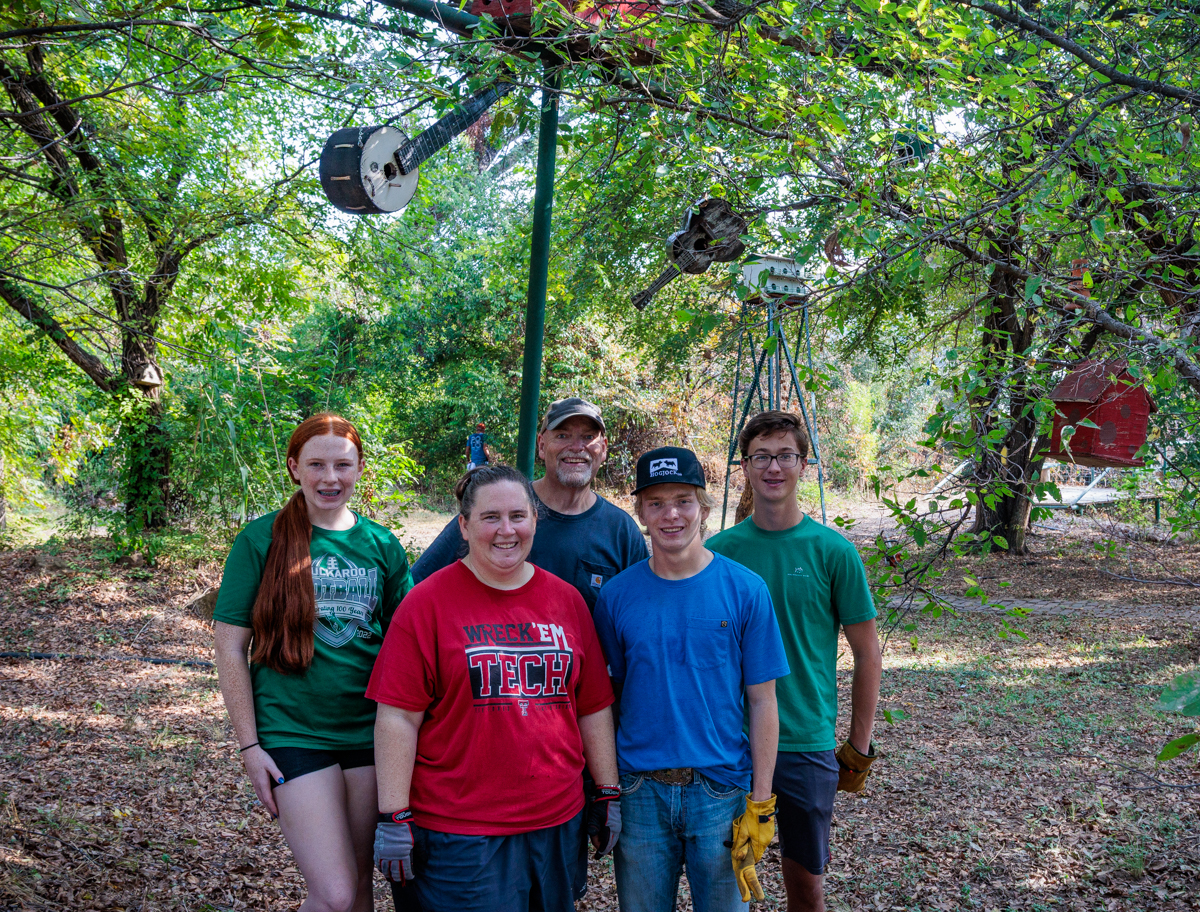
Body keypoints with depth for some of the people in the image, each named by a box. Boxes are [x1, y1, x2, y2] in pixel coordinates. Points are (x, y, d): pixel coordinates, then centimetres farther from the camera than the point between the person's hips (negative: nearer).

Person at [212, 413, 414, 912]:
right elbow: (230, 649, -3)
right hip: (293, 734, -3)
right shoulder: (262, 538, -4)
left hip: (370, 734, 4)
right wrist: (249, 745, -7)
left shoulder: (382, 545, 5)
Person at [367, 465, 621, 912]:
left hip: (558, 822, 5)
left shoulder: (567, 600, 6)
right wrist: (394, 819, -11)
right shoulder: (428, 602, -7)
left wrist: (609, 794, 11)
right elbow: (398, 717, -9)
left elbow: (593, 707, 11)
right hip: (458, 833, -4)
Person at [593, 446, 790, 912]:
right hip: (639, 792, 1)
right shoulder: (616, 595, -1)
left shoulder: (745, 590, -5)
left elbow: (762, 701, -3)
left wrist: (760, 803, -5)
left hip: (721, 791, -1)